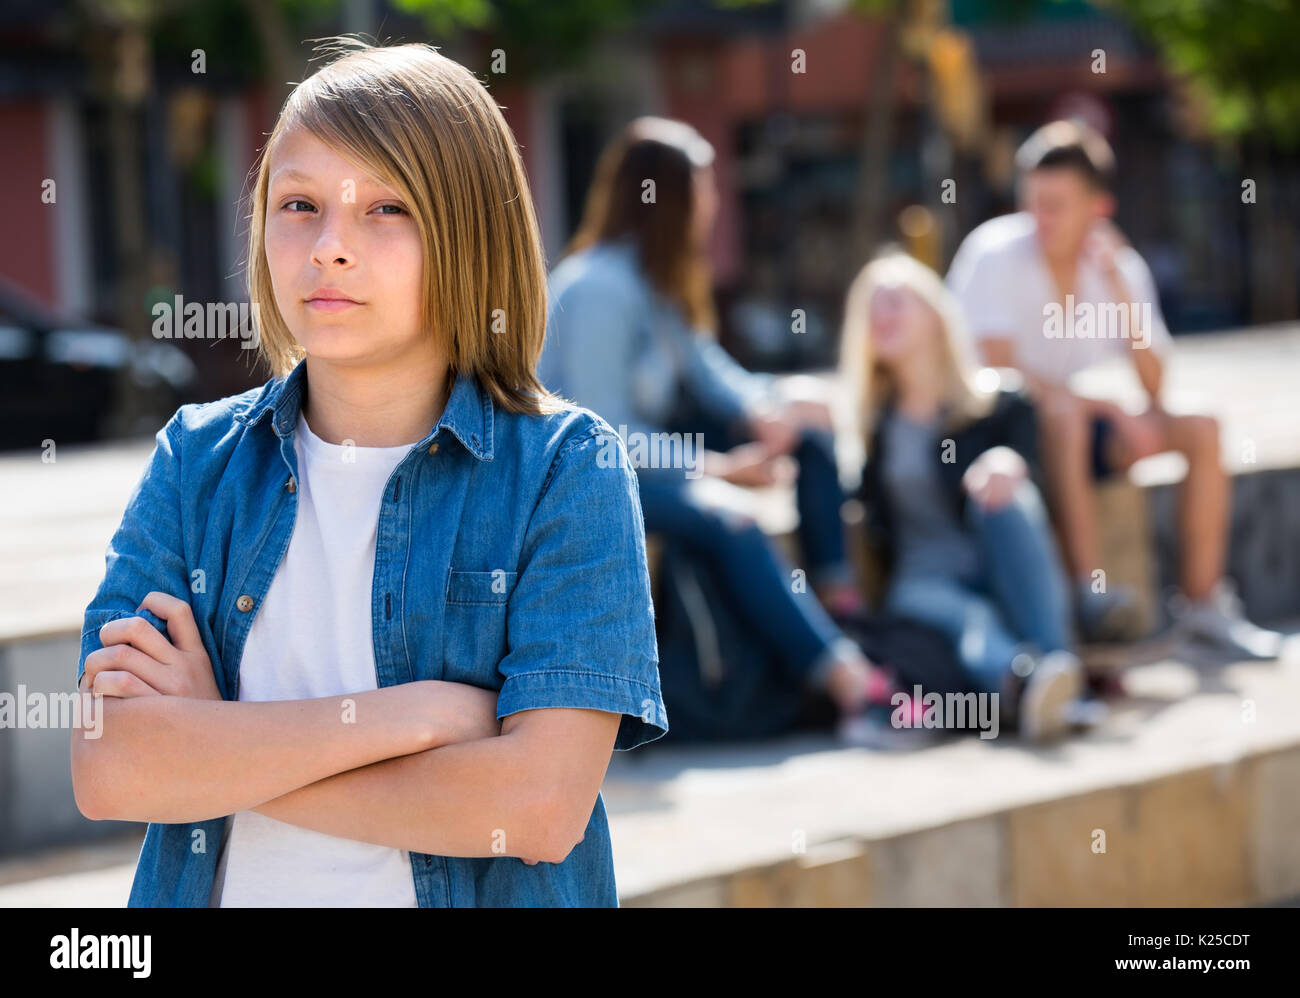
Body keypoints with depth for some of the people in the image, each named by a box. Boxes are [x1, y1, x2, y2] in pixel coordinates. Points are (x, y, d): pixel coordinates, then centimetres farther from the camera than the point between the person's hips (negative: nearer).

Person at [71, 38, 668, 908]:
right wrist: (400, 715, -22)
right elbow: (107, 770, -13)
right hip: (223, 889, 2)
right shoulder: (196, 460, -2)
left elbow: (542, 807, -21)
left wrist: (212, 752, -17)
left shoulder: (565, 468, -11)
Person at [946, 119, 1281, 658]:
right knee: (1062, 415, -37)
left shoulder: (1120, 265, -2)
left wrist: (1120, 292, -18)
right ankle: (1090, 589, -42)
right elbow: (996, 373, -25)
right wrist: (1106, 410, -31)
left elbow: (1154, 386, -7)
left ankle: (1202, 600, -9)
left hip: (1077, 430, 6)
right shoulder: (996, 254, -16)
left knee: (1201, 428, -13)